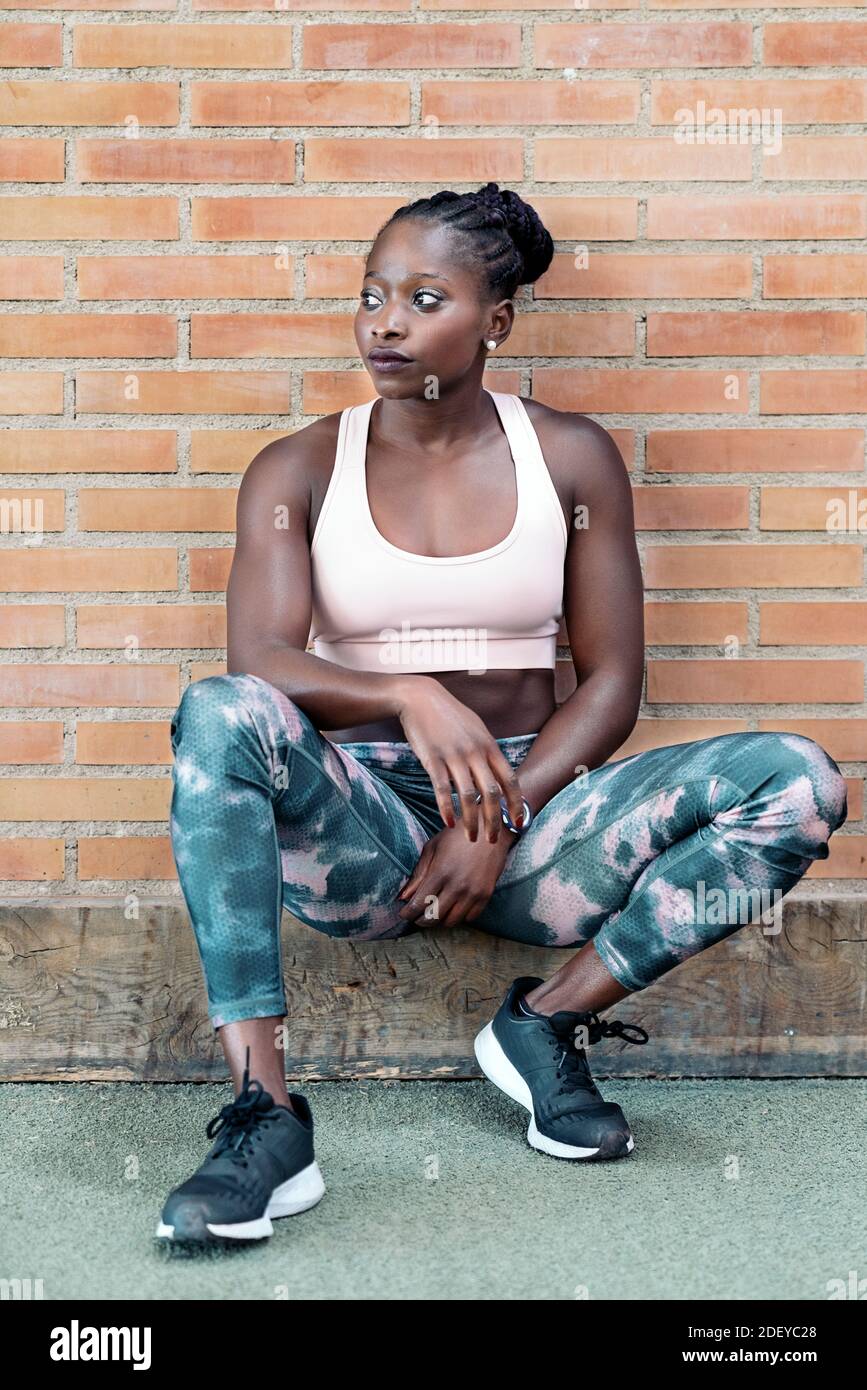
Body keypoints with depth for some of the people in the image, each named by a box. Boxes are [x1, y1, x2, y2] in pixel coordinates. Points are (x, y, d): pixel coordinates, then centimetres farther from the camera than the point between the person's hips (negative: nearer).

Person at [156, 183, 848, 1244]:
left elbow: (611, 682, 1)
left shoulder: (571, 457, 6)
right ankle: (264, 1119, -34)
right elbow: (257, 661, -12)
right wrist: (409, 698, -32)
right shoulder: (298, 470, 3)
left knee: (799, 782, -20)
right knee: (218, 717, -33)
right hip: (357, 829, -1)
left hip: (529, 809, 1)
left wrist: (498, 822, -13)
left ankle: (546, 1024, -11)